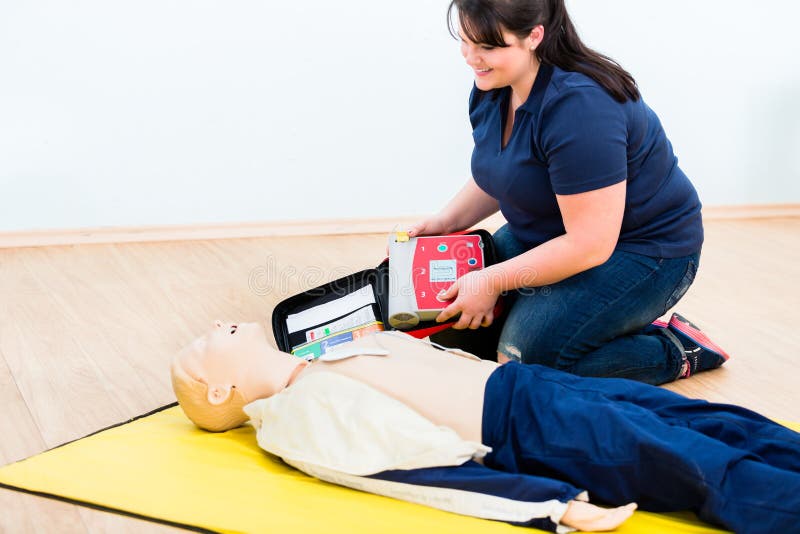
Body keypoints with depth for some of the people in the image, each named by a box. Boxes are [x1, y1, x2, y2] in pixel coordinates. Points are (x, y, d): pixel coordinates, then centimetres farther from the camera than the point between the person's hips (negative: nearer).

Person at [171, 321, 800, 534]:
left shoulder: (323, 361, 22)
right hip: (523, 430, -8)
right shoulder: (296, 419, -6)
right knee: (708, 467, -18)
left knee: (713, 424, -4)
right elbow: (416, 471, -16)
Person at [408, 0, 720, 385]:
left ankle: (673, 354, -2)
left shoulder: (579, 106, -31)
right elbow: (497, 177, 16)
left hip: (635, 250, -9)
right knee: (454, 331, 0)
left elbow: (590, 245, -30)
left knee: (526, 357, -23)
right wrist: (445, 221, -1)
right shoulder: (491, 89, -3)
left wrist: (493, 282, -25)